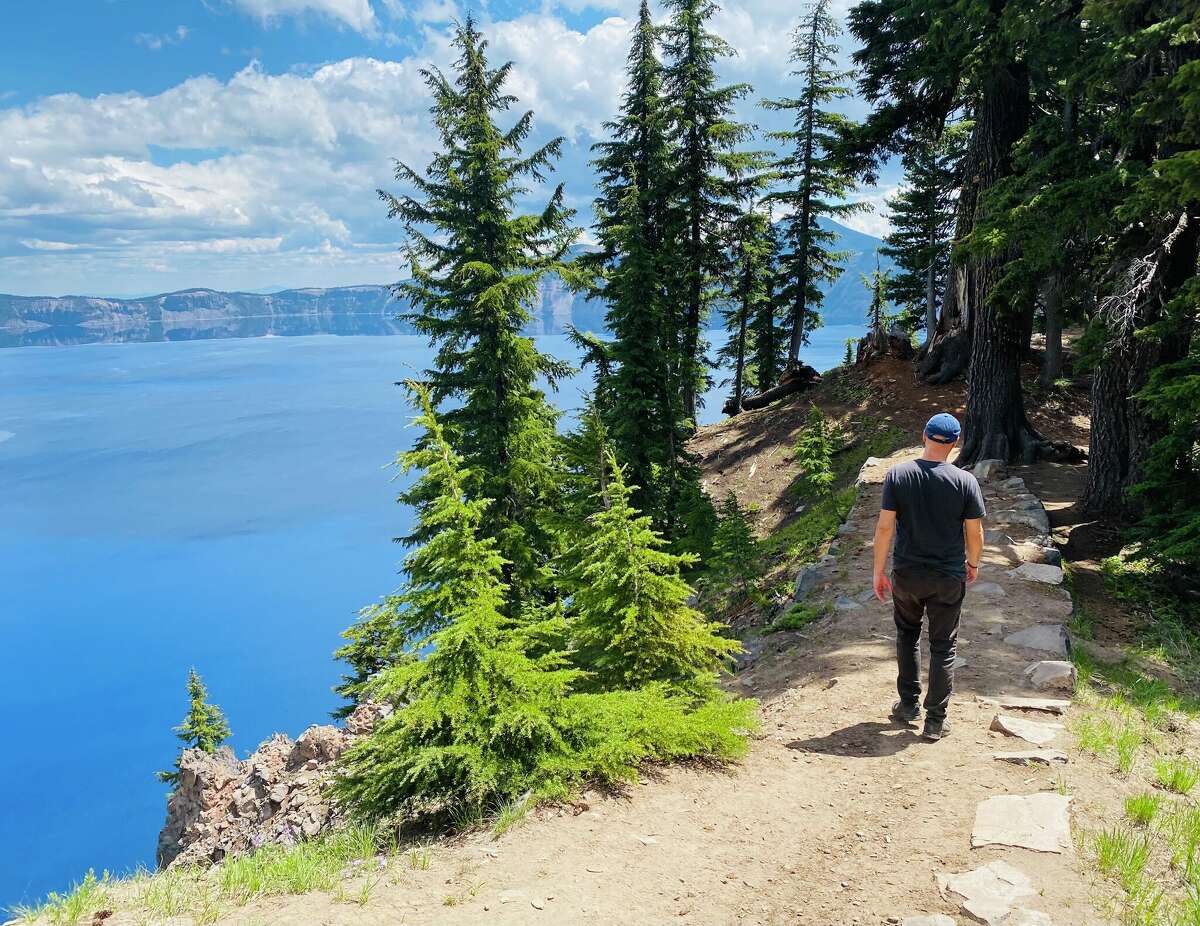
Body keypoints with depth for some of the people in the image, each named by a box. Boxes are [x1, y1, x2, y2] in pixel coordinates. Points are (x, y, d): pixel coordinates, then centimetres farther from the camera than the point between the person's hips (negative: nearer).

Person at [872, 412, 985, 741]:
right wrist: (973, 564, 15)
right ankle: (935, 721, 14)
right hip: (949, 578, -1)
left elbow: (885, 526, -10)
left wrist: (879, 570, -1)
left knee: (907, 633, 24)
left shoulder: (898, 474, -10)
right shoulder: (965, 481, -10)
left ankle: (908, 704, 27)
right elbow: (975, 532, -4)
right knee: (943, 646, 10)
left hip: (906, 574, 1)